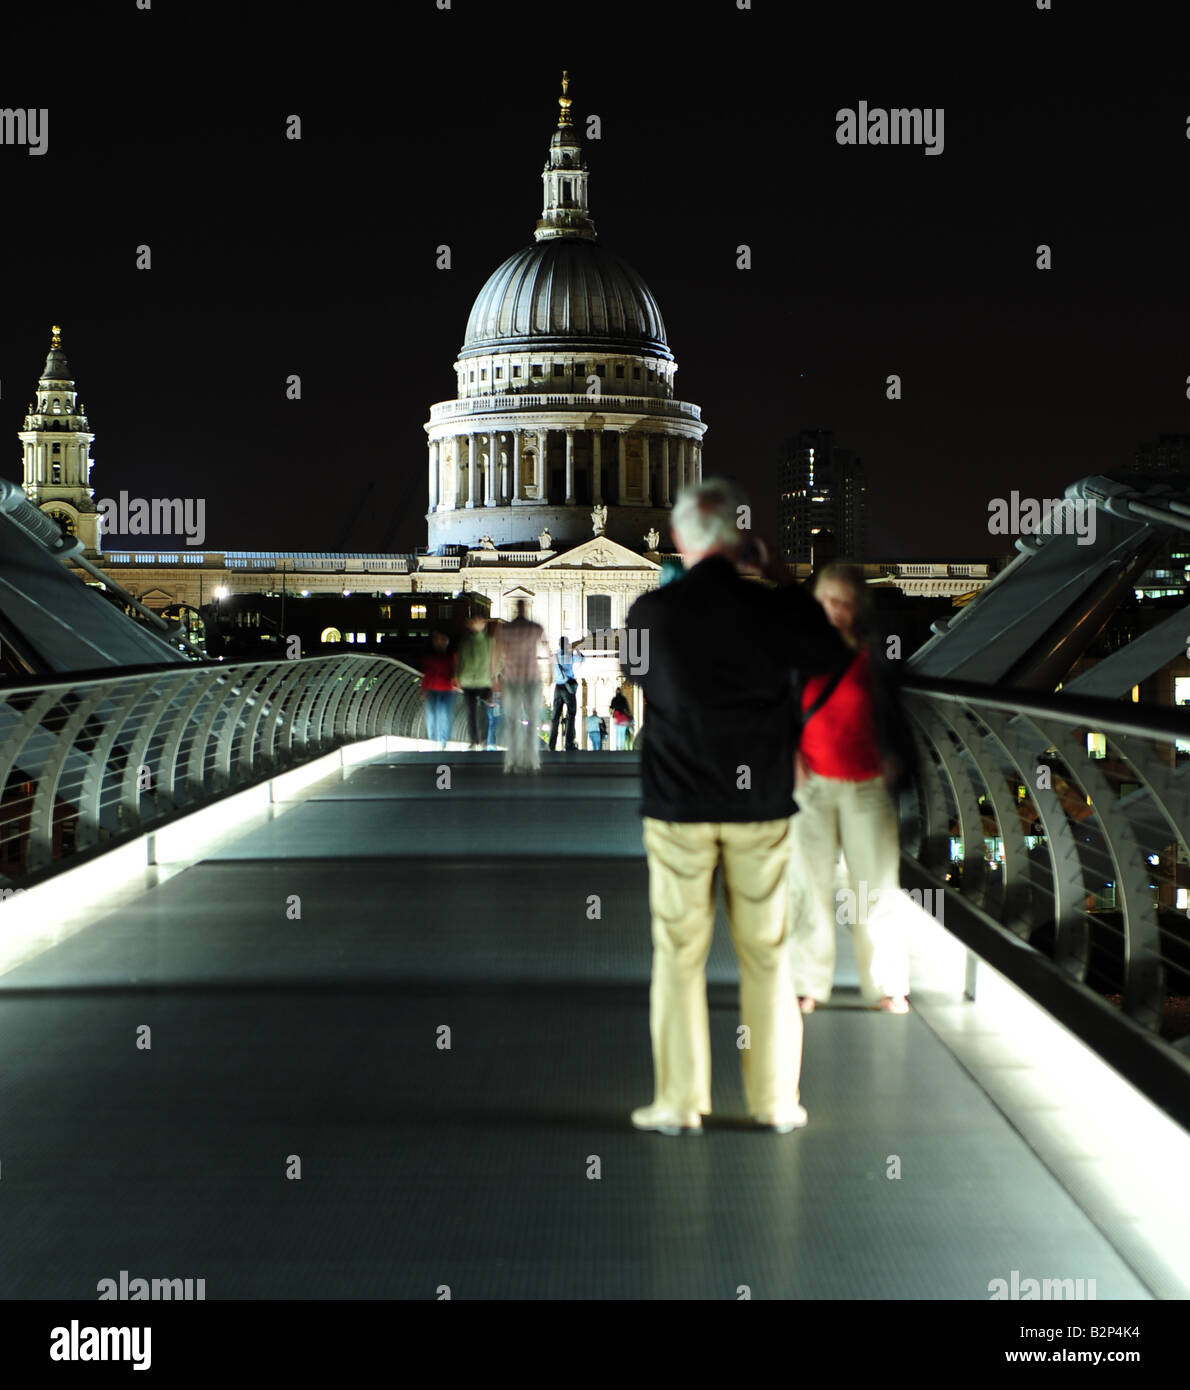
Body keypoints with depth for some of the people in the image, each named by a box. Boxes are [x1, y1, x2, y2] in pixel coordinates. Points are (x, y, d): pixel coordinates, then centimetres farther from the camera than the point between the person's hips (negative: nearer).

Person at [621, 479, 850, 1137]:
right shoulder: (775, 605, -8)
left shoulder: (651, 611, -8)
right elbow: (832, 657, 11)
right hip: (761, 808, 1)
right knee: (766, 954, 9)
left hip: (676, 807, -1)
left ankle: (679, 1102, 9)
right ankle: (774, 1101, 14)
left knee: (678, 954, 7)